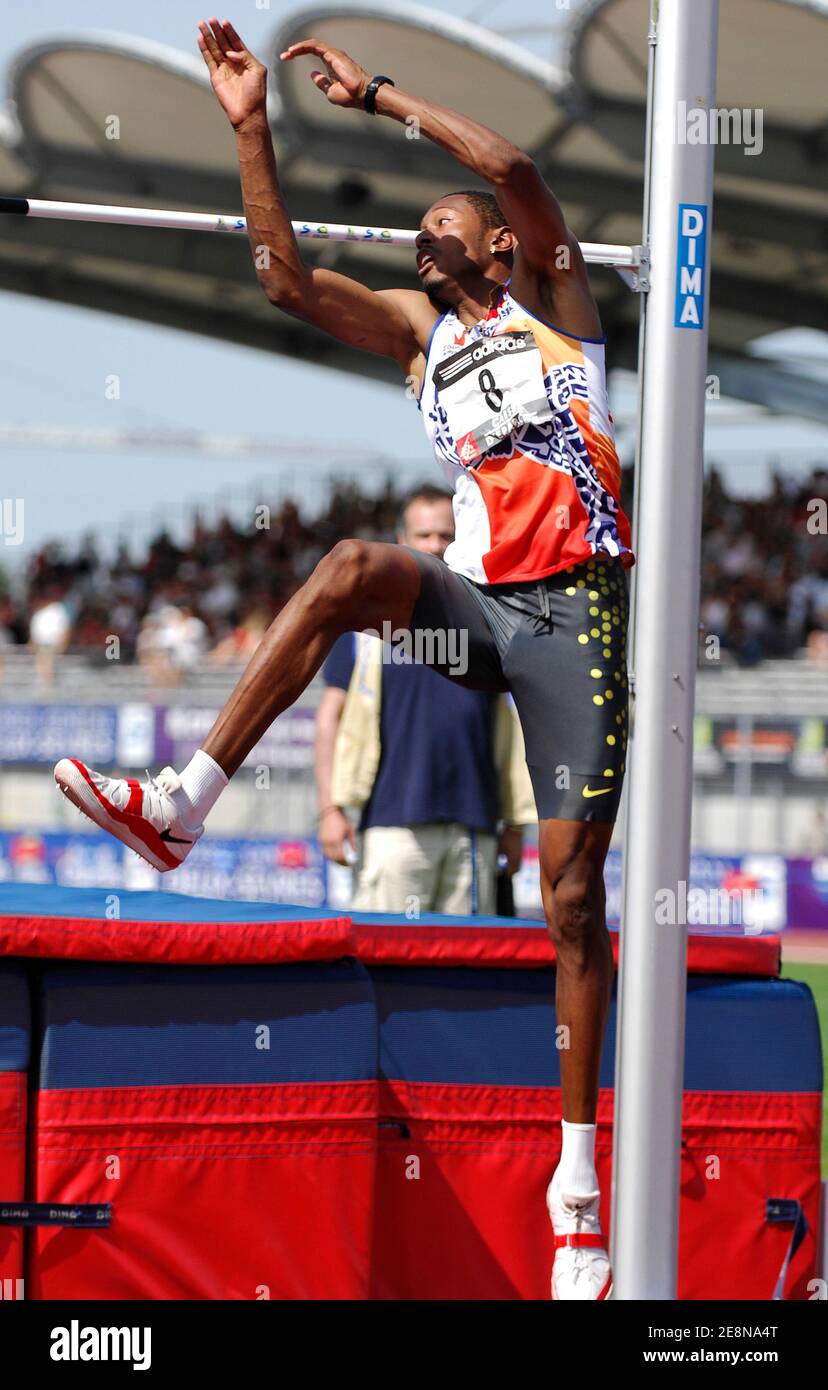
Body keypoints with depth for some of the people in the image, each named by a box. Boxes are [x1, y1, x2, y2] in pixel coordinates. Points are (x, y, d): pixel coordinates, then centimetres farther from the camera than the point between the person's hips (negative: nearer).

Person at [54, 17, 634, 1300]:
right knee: (351, 570, -28)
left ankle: (578, 1181, 0)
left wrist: (380, 97, -6)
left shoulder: (552, 297, 7)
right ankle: (183, 801, -30)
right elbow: (289, 278, 5)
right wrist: (251, 125, -1)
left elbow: (512, 168, -11)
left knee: (573, 893, -5)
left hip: (579, 613, -4)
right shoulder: (416, 329, 18)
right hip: (480, 602, 4)